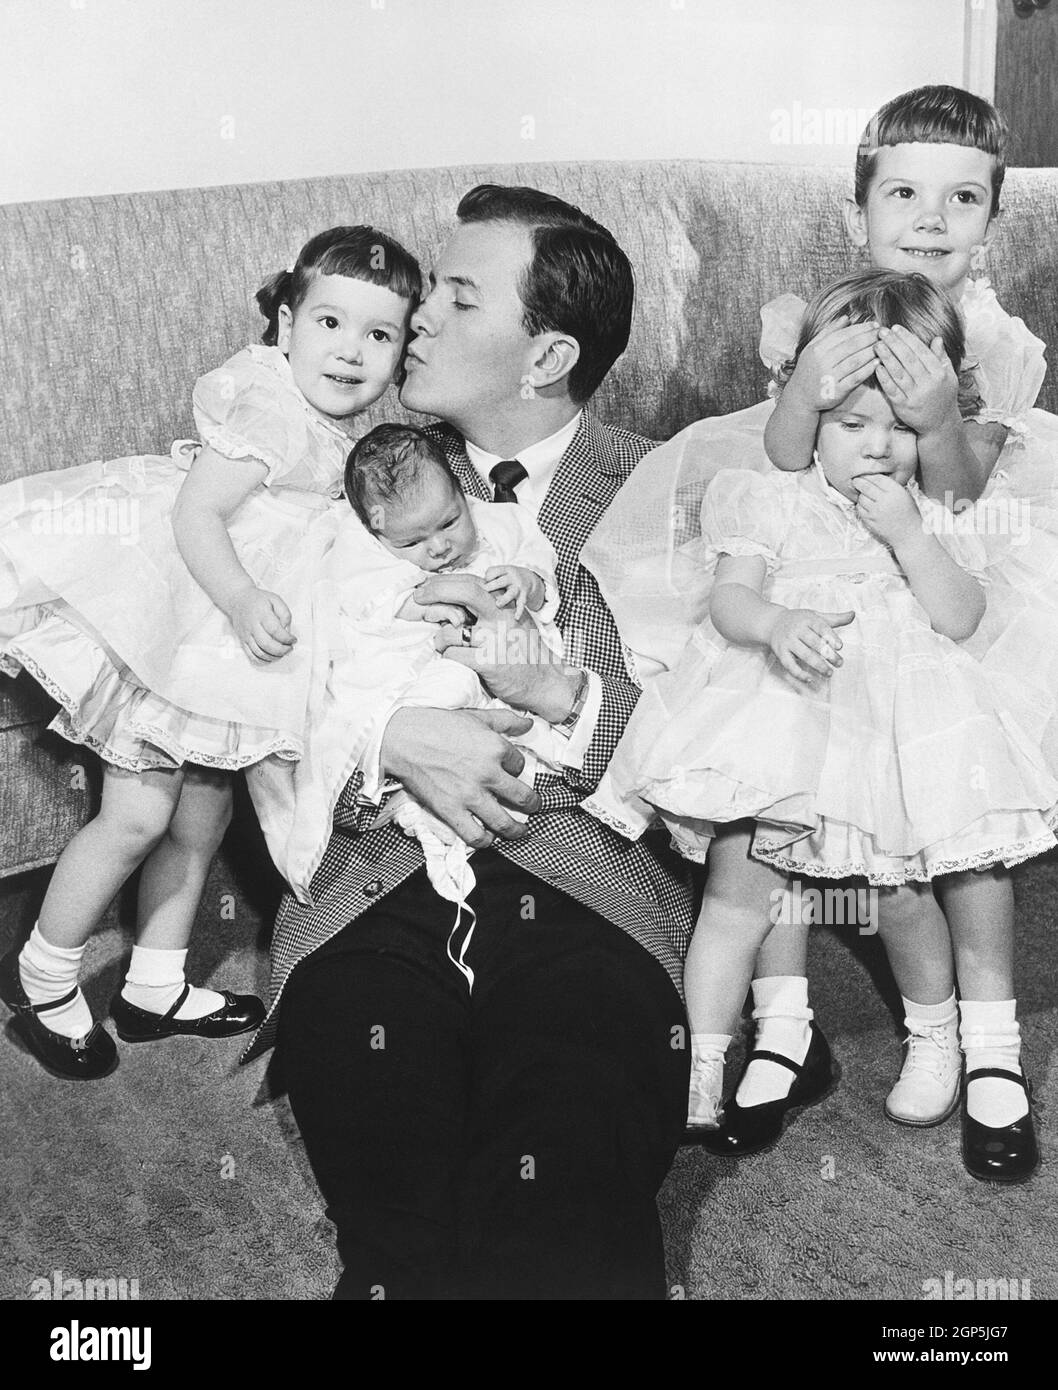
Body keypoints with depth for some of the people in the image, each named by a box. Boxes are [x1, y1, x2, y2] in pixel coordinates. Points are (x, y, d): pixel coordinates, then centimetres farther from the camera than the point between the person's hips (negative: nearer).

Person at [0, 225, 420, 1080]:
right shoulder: (271, 411, -20)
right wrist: (245, 604, -34)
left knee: (203, 805, 13)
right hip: (147, 614, -9)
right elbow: (195, 515, -23)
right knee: (140, 813, -9)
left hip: (215, 638, 9)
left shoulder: (344, 432, 8)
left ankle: (156, 988, 28)